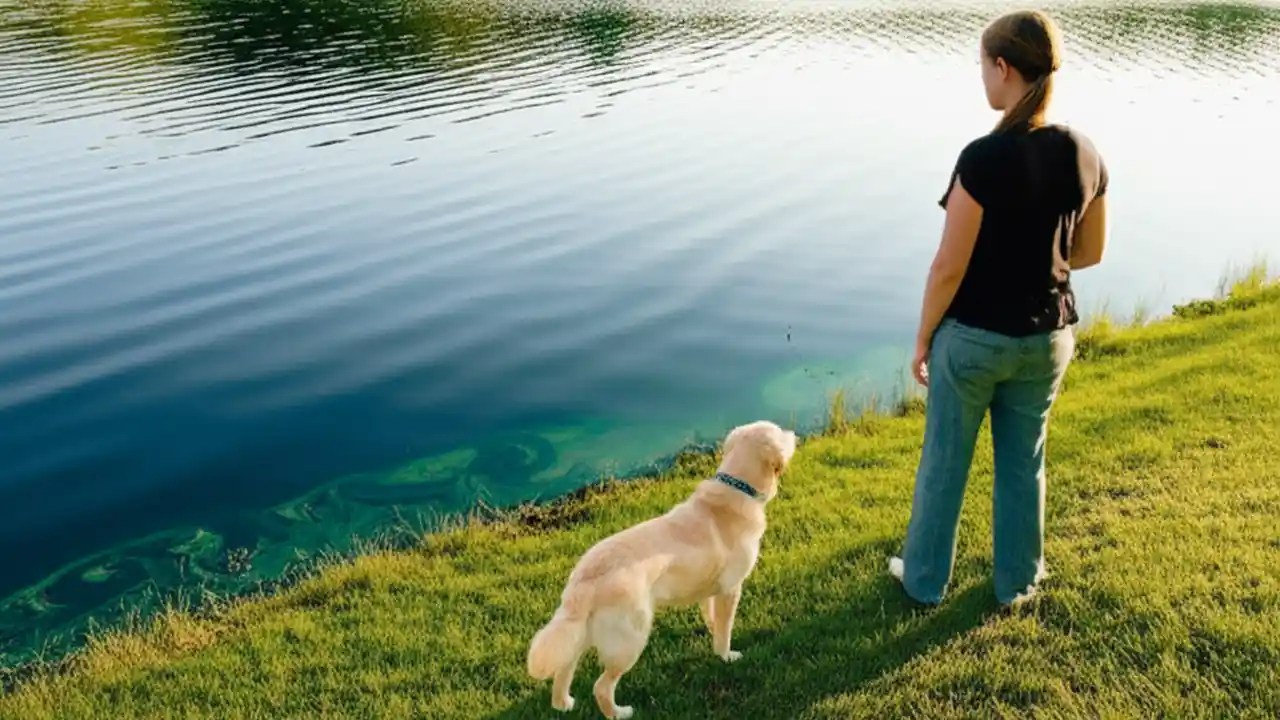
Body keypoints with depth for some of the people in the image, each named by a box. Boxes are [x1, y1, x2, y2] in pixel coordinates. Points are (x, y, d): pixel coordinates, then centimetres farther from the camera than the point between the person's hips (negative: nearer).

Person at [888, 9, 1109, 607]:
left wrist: (923, 340, -6)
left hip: (973, 338, -5)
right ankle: (1017, 582, 36)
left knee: (944, 464, 13)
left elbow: (949, 267, -18)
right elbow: (1089, 252, 7)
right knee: (1023, 464, 21)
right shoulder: (1085, 155, -4)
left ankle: (925, 580, 30)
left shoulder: (984, 158, -22)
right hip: (1045, 340, 5)